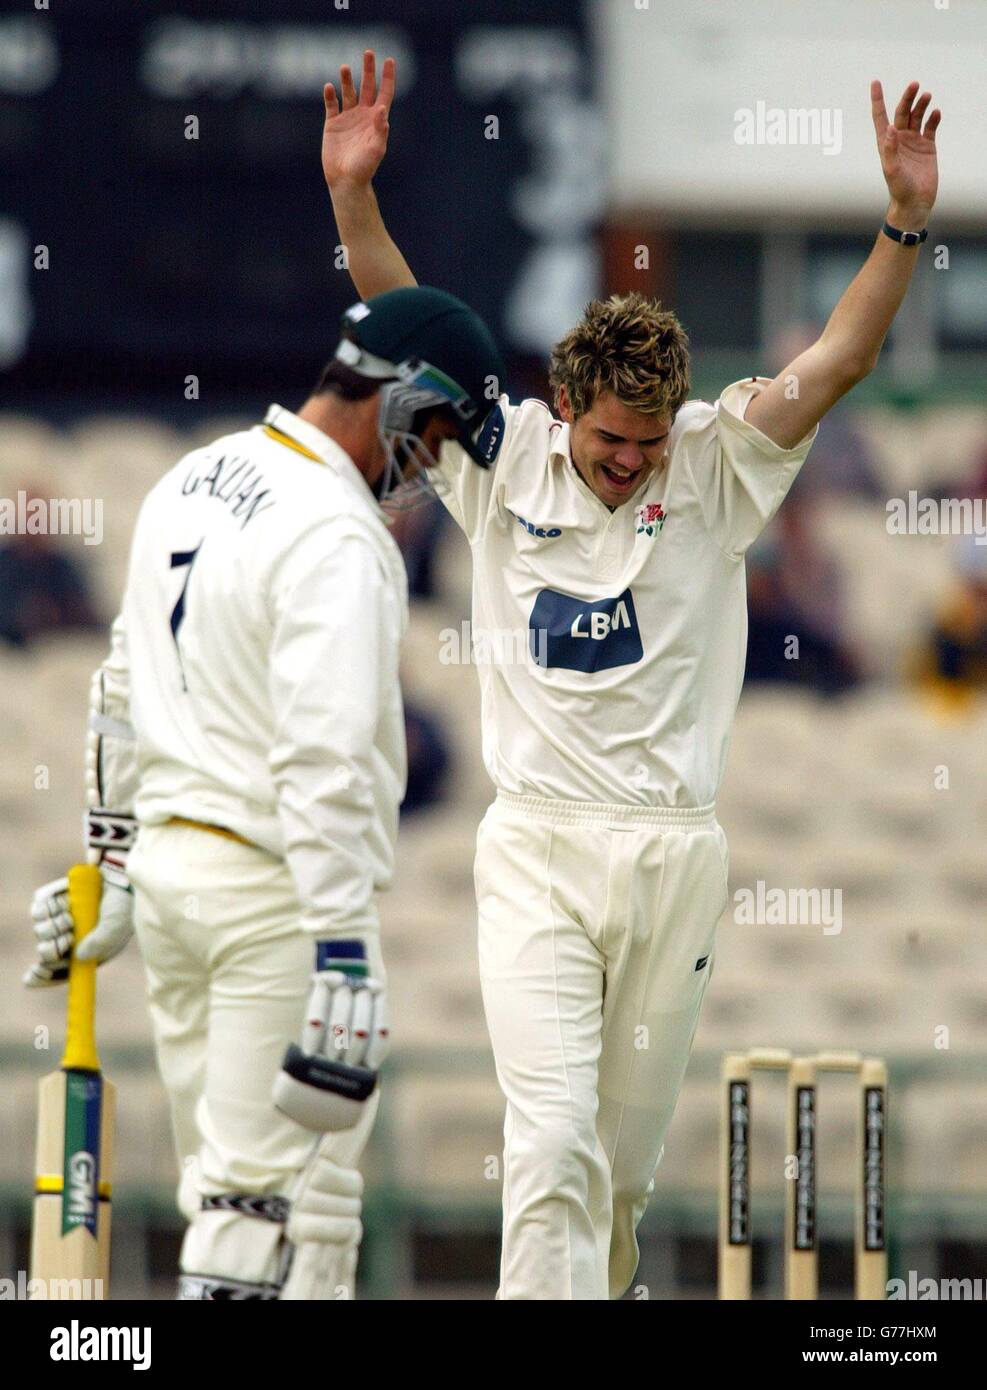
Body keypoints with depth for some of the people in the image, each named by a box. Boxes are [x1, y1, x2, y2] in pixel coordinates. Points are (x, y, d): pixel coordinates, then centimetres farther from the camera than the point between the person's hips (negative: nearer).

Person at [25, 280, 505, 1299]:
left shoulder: (188, 482, 12)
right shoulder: (336, 538, -17)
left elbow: (124, 696, 19)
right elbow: (325, 764, -24)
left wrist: (114, 867, 26)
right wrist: (346, 963, -26)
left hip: (167, 863, 9)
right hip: (275, 880, -9)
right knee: (262, 1189, -8)